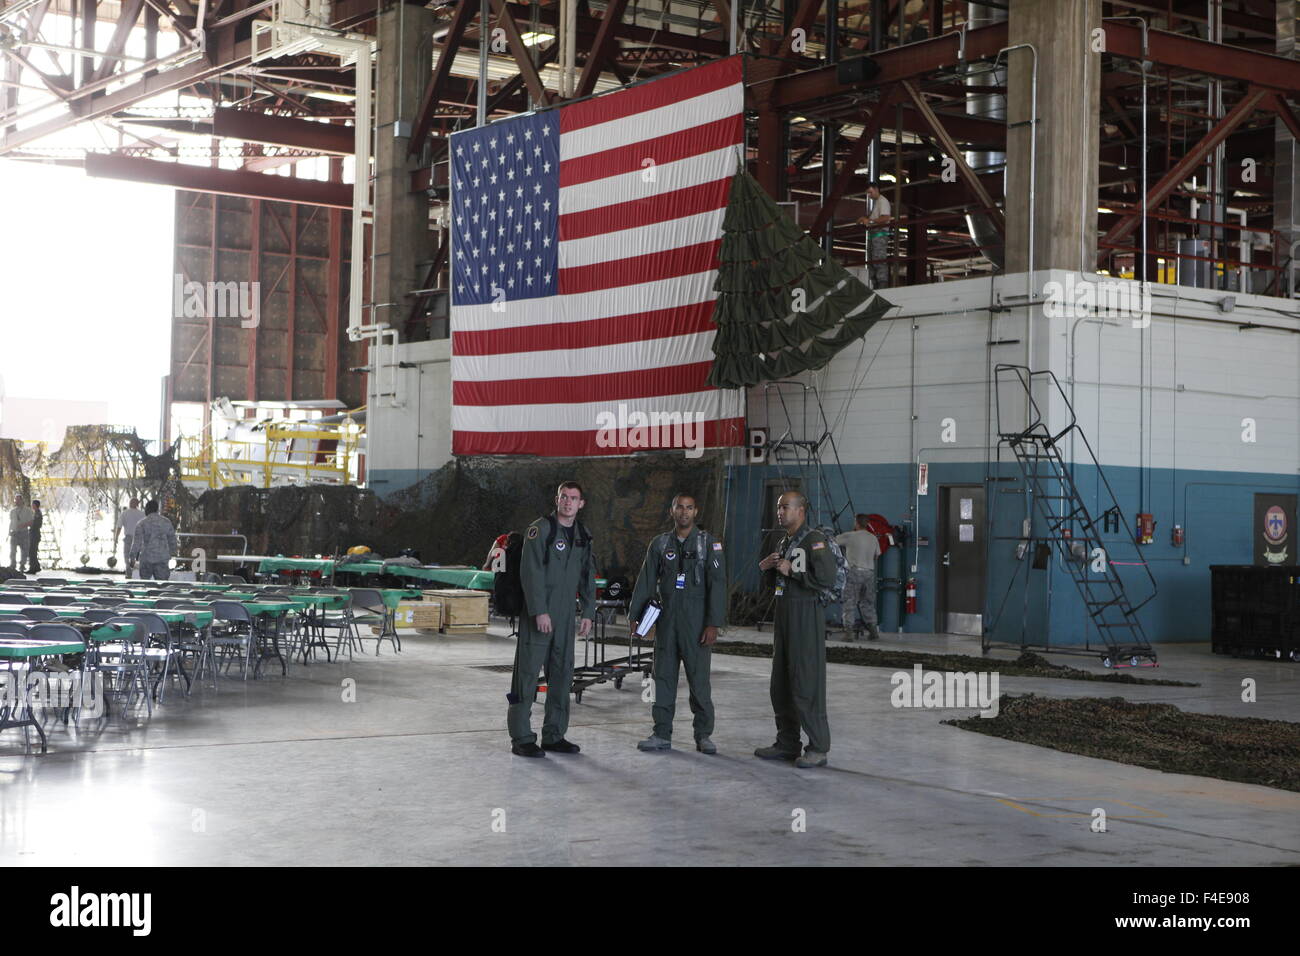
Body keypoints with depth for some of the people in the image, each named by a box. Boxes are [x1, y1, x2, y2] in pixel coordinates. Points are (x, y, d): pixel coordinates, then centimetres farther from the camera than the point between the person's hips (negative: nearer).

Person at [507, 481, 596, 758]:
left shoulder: (583, 536, 14)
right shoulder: (540, 530, -8)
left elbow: (587, 577, 19)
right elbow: (531, 573, -14)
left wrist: (588, 613, 12)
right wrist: (539, 611, -20)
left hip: (565, 616, 7)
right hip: (538, 614, -7)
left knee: (562, 673, 9)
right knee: (528, 673, -5)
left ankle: (554, 735, 18)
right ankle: (521, 738, -2)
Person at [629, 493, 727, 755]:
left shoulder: (708, 543, -1)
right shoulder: (660, 544, 10)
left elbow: (717, 584, -7)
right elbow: (645, 582, 11)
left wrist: (713, 623, -13)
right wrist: (635, 616, 4)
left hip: (696, 620, -3)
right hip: (666, 620, 3)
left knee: (699, 679, -2)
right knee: (664, 677, 5)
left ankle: (703, 735, 7)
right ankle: (662, 735, 11)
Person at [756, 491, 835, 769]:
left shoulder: (815, 540, -11)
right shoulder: (784, 542, 18)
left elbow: (826, 579, -23)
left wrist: (791, 571, -18)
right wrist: (767, 568, 10)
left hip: (806, 616, -9)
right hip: (783, 615, 9)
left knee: (806, 684, -9)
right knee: (781, 684, 11)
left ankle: (818, 748, -4)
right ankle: (787, 743, 19)